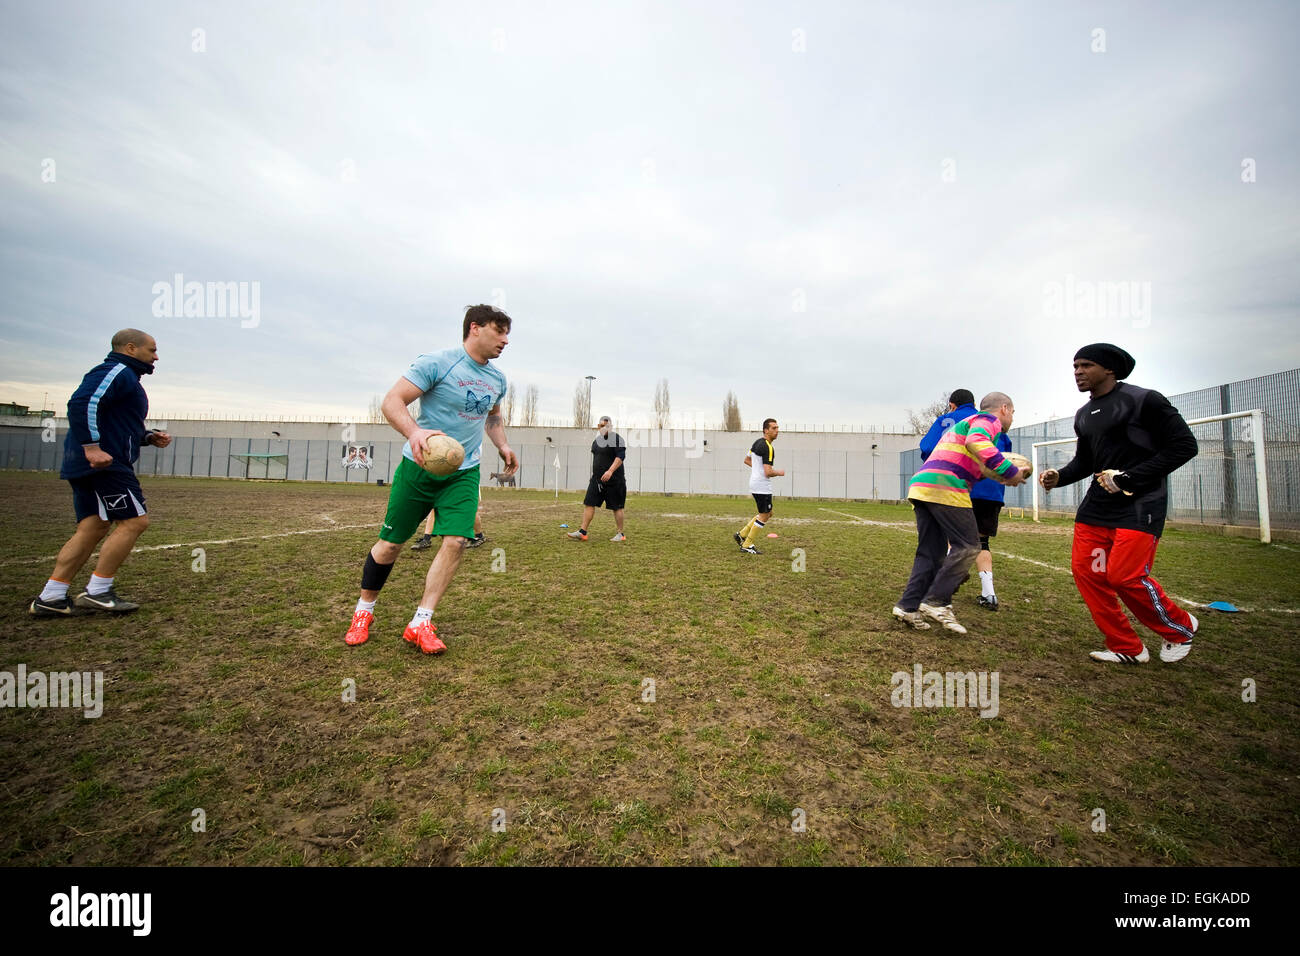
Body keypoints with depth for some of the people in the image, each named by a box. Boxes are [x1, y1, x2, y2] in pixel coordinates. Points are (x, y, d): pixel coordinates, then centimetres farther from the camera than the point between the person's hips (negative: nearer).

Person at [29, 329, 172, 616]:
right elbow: (82, 404, -22)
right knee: (134, 521, -10)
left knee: (92, 528, 8)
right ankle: (97, 592, -5)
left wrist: (149, 436, 13)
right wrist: (92, 447, -27)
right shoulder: (116, 372, -7)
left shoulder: (125, 377, 25)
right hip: (103, 464, -11)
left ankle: (50, 598, 10)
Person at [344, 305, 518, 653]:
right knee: (391, 543, 6)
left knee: (456, 541, -12)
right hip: (418, 467, -4)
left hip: (464, 472, 4)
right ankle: (363, 612, 30)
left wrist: (502, 446, 12)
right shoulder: (436, 362, -13)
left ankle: (420, 623, 2)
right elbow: (392, 401, -17)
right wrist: (414, 431, -36)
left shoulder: (497, 379, 8)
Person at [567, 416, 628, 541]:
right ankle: (582, 532, 4)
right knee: (588, 504, 1)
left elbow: (621, 456, -20)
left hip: (614, 480, -7)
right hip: (597, 479, 7)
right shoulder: (597, 441, 14)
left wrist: (610, 471, -30)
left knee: (617, 507, 2)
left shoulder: (616, 439, -10)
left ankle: (620, 534, 14)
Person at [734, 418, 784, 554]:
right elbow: (768, 473, -23)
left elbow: (747, 460, 24)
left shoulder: (757, 442, 11)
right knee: (764, 516, 0)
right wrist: (779, 473, -4)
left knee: (768, 513, 19)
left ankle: (742, 534, 20)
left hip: (754, 482, 10)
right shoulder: (768, 448, -18)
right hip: (762, 485, -10)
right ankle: (747, 545, 6)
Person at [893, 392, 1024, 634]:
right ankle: (937, 601, -7)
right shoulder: (990, 420, 7)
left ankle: (909, 606, 3)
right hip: (945, 487, -9)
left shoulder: (966, 421, 34)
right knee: (967, 546, -2)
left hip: (920, 484, 9)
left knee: (931, 551, 9)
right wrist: (1008, 471, -15)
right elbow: (976, 442, -16)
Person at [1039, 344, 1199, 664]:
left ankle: (1179, 629, 19)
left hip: (1139, 504, -7)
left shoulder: (1143, 400, -7)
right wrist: (1059, 477, 2)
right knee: (1085, 570, -1)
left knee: (1125, 575, -13)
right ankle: (1126, 649, 13)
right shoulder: (1083, 416, 14)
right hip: (1097, 504, 7)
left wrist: (1129, 478, -17)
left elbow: (1184, 445, -10)